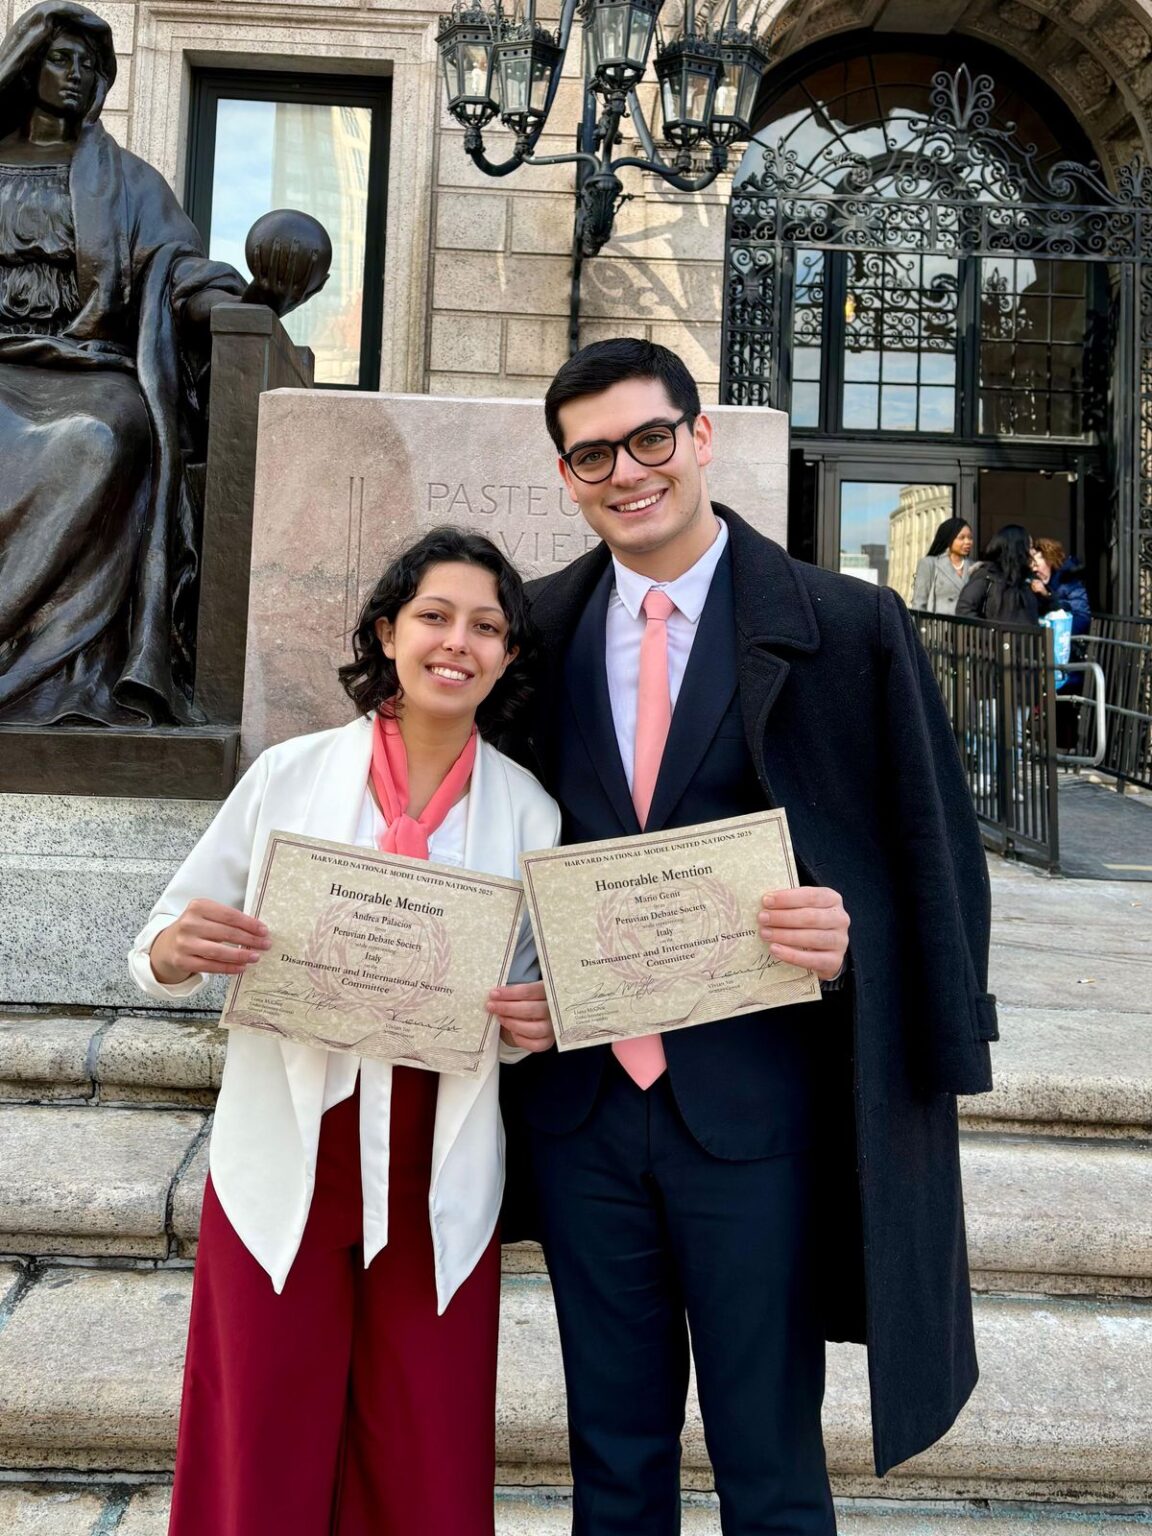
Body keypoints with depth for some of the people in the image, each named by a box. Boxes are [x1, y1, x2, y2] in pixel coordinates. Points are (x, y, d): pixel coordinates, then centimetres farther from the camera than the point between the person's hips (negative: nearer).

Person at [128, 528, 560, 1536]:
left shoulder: (529, 812, 0)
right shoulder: (290, 774, -2)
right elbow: (160, 949, 4)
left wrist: (539, 1022, -12)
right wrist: (179, 950, -18)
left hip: (440, 1181, 1)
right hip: (283, 1166, 0)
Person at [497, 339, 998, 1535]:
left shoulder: (848, 628, -6)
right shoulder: (542, 626, 5)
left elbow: (933, 854, -2)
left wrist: (848, 935, -18)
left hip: (757, 1108, -3)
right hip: (581, 1098, 4)